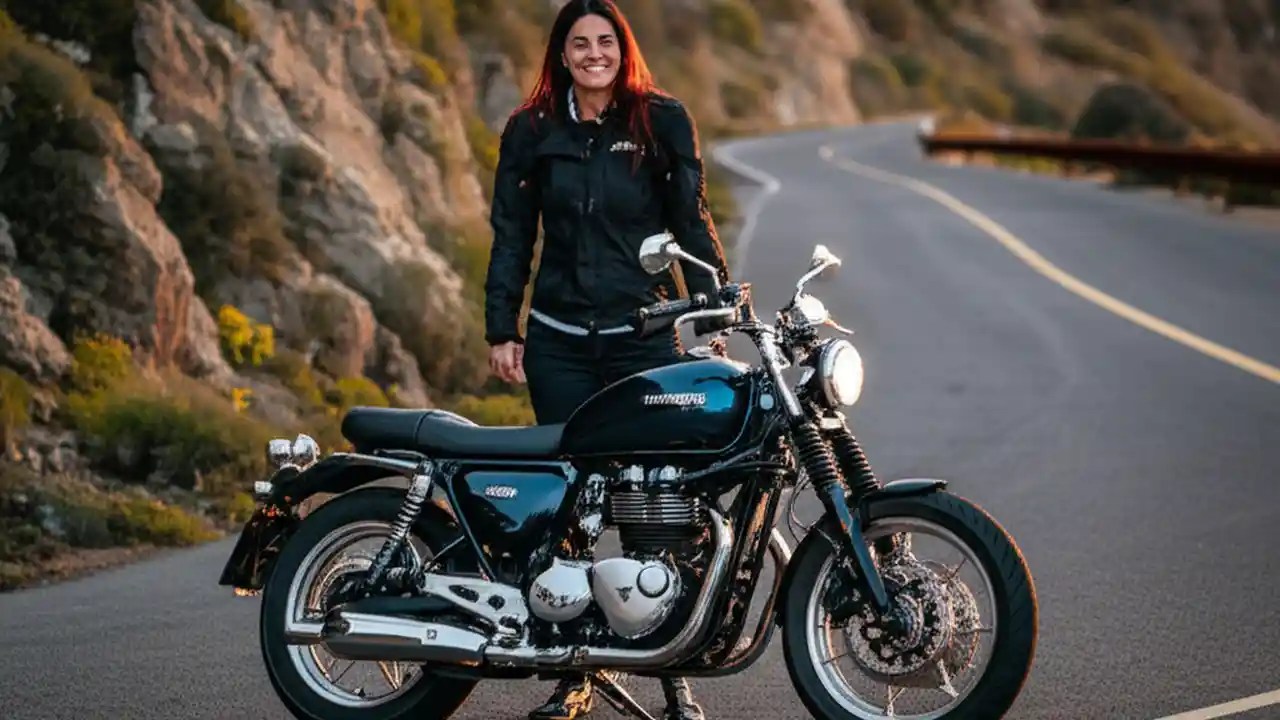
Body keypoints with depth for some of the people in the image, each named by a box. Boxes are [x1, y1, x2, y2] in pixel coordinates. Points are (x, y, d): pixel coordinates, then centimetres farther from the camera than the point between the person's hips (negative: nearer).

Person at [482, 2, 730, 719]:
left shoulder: (663, 121, 3)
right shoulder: (531, 131, 8)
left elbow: (692, 221, 3)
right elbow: (513, 235, 10)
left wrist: (714, 318, -4)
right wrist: (501, 329, 3)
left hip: (644, 337, -2)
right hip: (559, 343, 2)